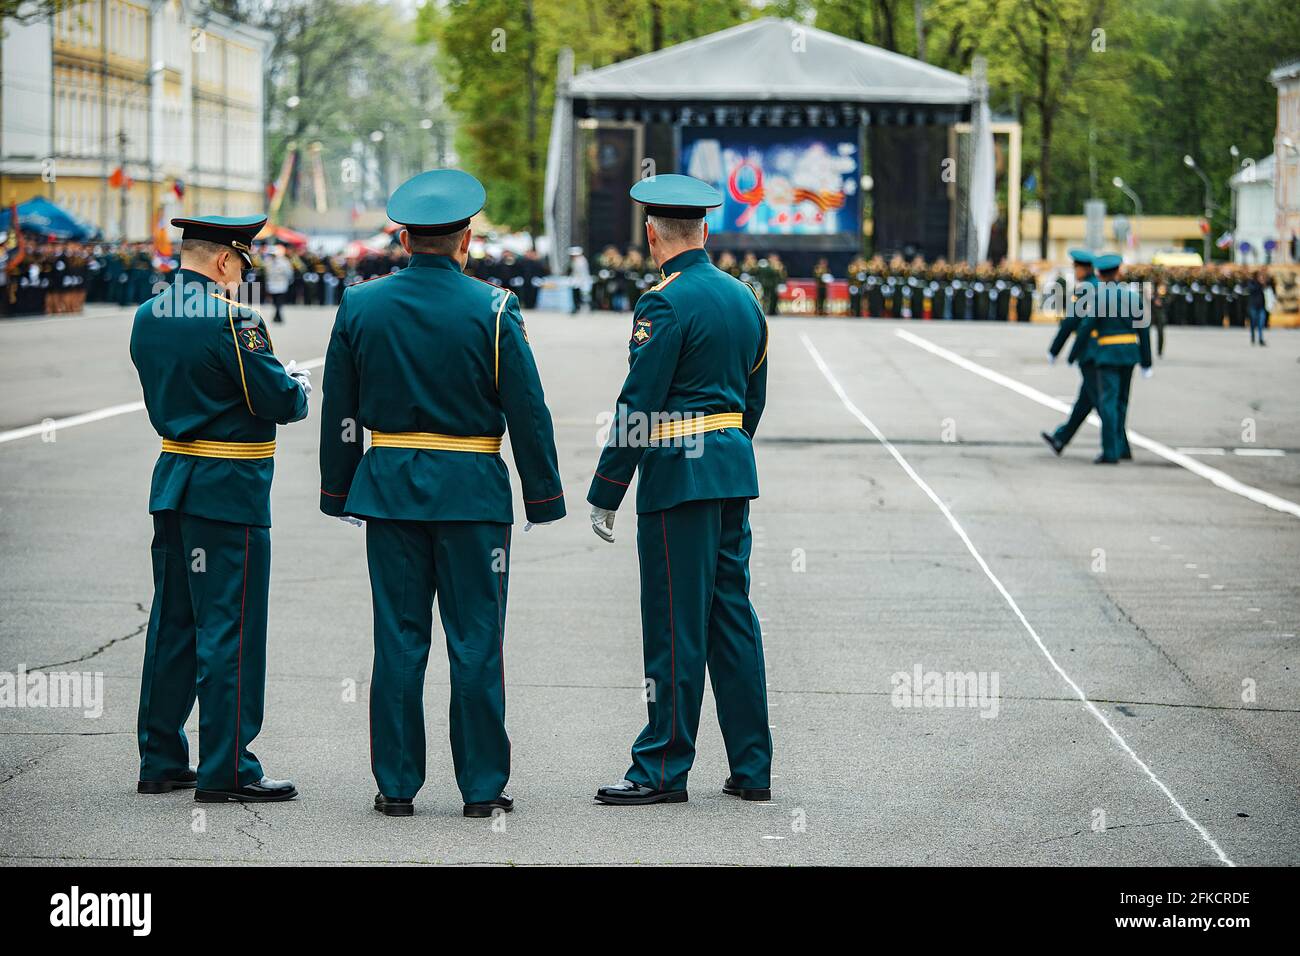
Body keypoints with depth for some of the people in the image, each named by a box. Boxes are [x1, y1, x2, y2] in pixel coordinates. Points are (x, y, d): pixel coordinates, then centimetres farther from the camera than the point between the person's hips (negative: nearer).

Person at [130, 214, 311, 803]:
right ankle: (226, 770, -1)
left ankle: (161, 762, 18)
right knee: (230, 628, -3)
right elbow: (279, 402, -15)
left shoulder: (147, 317, 9)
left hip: (173, 482, 8)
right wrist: (300, 387, 7)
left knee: (171, 624, 13)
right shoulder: (232, 320, -16)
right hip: (229, 490, -8)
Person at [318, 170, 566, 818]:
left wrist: (338, 492, 15)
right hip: (472, 492, -3)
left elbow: (339, 412, 7)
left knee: (398, 642, 6)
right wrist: (544, 498, 2)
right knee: (476, 643, 2)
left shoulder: (360, 306, 2)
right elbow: (528, 412, -5)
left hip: (387, 487, 3)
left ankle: (396, 785, 8)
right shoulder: (492, 309, -7)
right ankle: (483, 787, 5)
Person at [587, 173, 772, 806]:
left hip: (678, 476, -8)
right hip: (734, 472, 8)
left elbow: (637, 407, -15)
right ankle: (752, 770, 13)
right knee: (732, 617, 11)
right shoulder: (743, 298, 12)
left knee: (674, 626, -3)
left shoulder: (665, 303, -13)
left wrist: (605, 494, -10)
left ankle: (662, 770, 2)